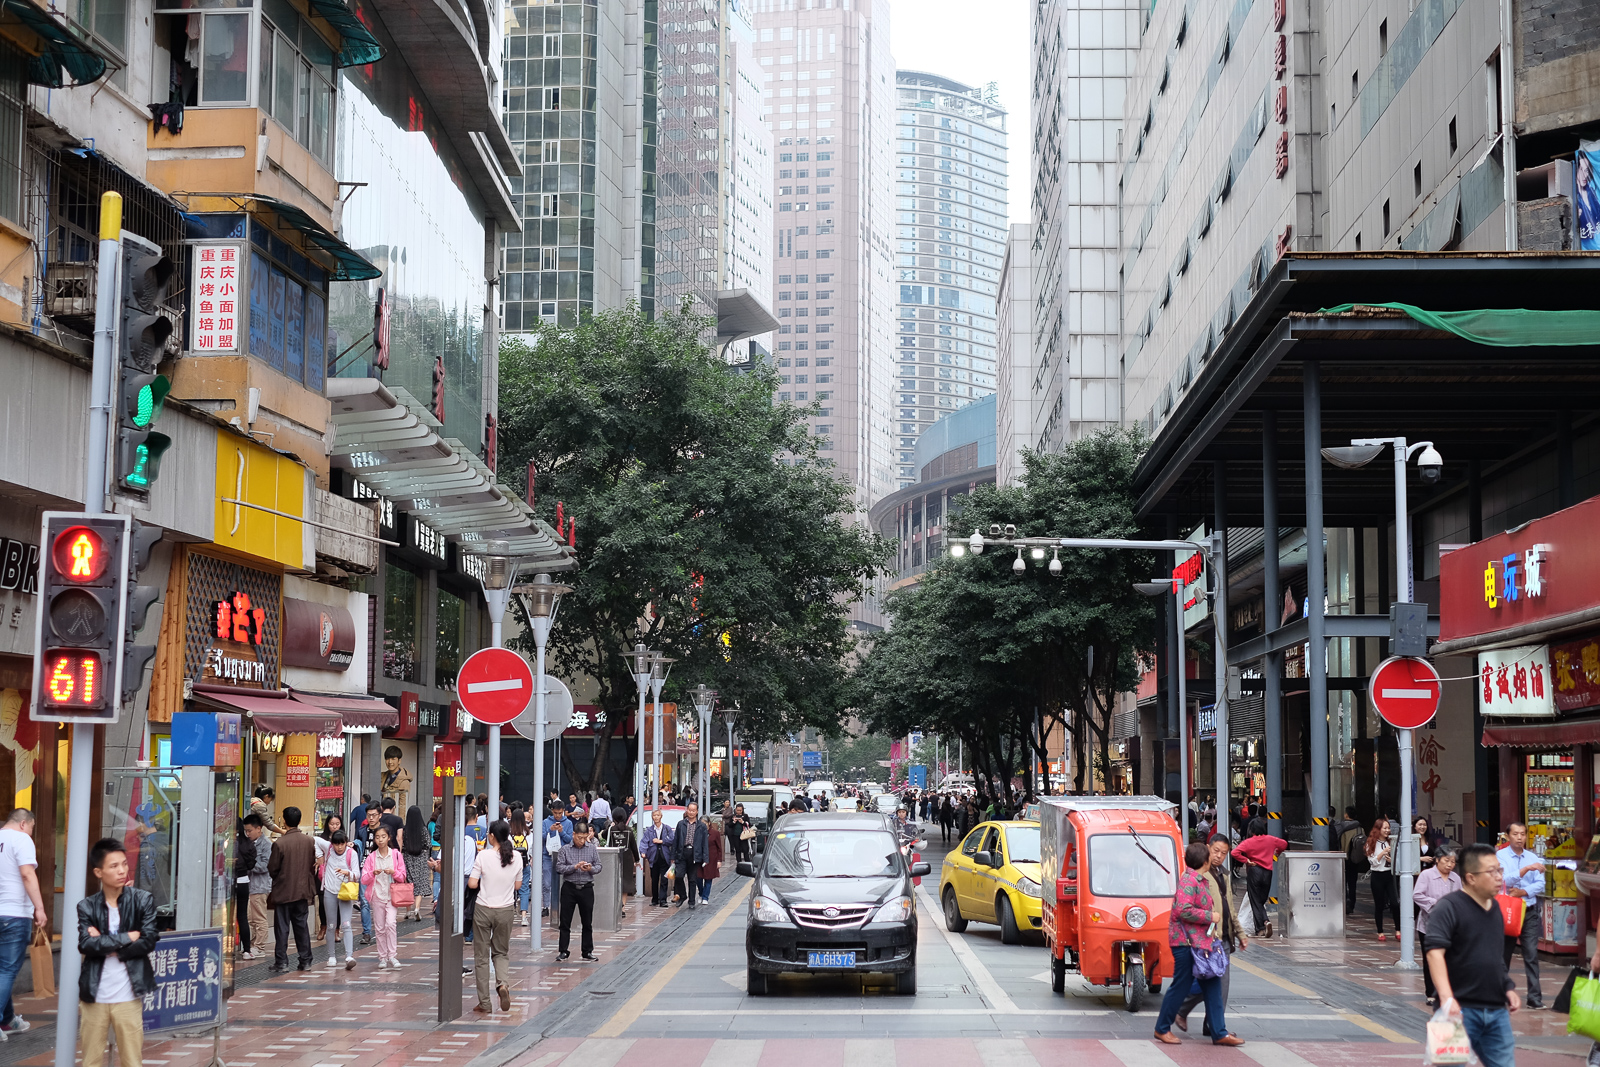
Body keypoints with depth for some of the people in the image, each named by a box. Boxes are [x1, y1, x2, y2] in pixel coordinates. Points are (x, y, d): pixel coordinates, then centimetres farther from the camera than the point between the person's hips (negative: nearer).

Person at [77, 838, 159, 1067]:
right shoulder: (87, 907, 2)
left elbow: (148, 941, -8)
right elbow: (85, 944, -12)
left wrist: (105, 944, -9)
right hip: (94, 995, 1)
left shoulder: (143, 900, 0)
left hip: (128, 995, -1)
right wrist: (126, 938, -13)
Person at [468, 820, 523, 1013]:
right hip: (506, 910, 3)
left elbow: (472, 884, -10)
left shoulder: (484, 856, -12)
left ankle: (484, 1004, 8)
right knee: (501, 952, 18)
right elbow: (518, 885, 6)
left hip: (483, 910, -3)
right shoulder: (516, 857, -3)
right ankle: (503, 983, -12)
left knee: (481, 955, 7)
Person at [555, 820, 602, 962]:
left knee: (587, 922, 7)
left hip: (586, 888, 1)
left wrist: (591, 869, -17)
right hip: (569, 888, -1)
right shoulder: (565, 849, -1)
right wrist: (575, 867, -19)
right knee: (565, 921, 3)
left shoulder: (592, 848, 5)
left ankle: (588, 951, 16)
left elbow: (598, 867, 5)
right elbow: (559, 867, -7)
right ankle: (563, 951, 10)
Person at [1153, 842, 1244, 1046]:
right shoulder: (1189, 881, -16)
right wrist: (1210, 916, -18)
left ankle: (1219, 1033, 11)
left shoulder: (1201, 881, 16)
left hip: (1200, 942, 10)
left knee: (1212, 986, 8)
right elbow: (1183, 910, -26)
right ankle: (1162, 1029, 12)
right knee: (1180, 986, -1)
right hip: (1186, 942, -10)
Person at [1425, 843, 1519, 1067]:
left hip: (1496, 1010, 7)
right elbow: (1435, 952, -23)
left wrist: (1508, 987, 16)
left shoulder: (1495, 909, 14)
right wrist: (1446, 997, -33)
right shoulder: (1449, 908, -12)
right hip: (1461, 1009, -7)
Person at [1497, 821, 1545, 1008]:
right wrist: (1527, 868, -28)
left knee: (1532, 955, -5)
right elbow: (1505, 880, -17)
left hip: (1529, 912, 2)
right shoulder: (1500, 856, -3)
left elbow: (1540, 884, 0)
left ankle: (1535, 998, -4)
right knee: (1503, 955, 7)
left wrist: (1523, 892, -15)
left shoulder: (1533, 858, 6)